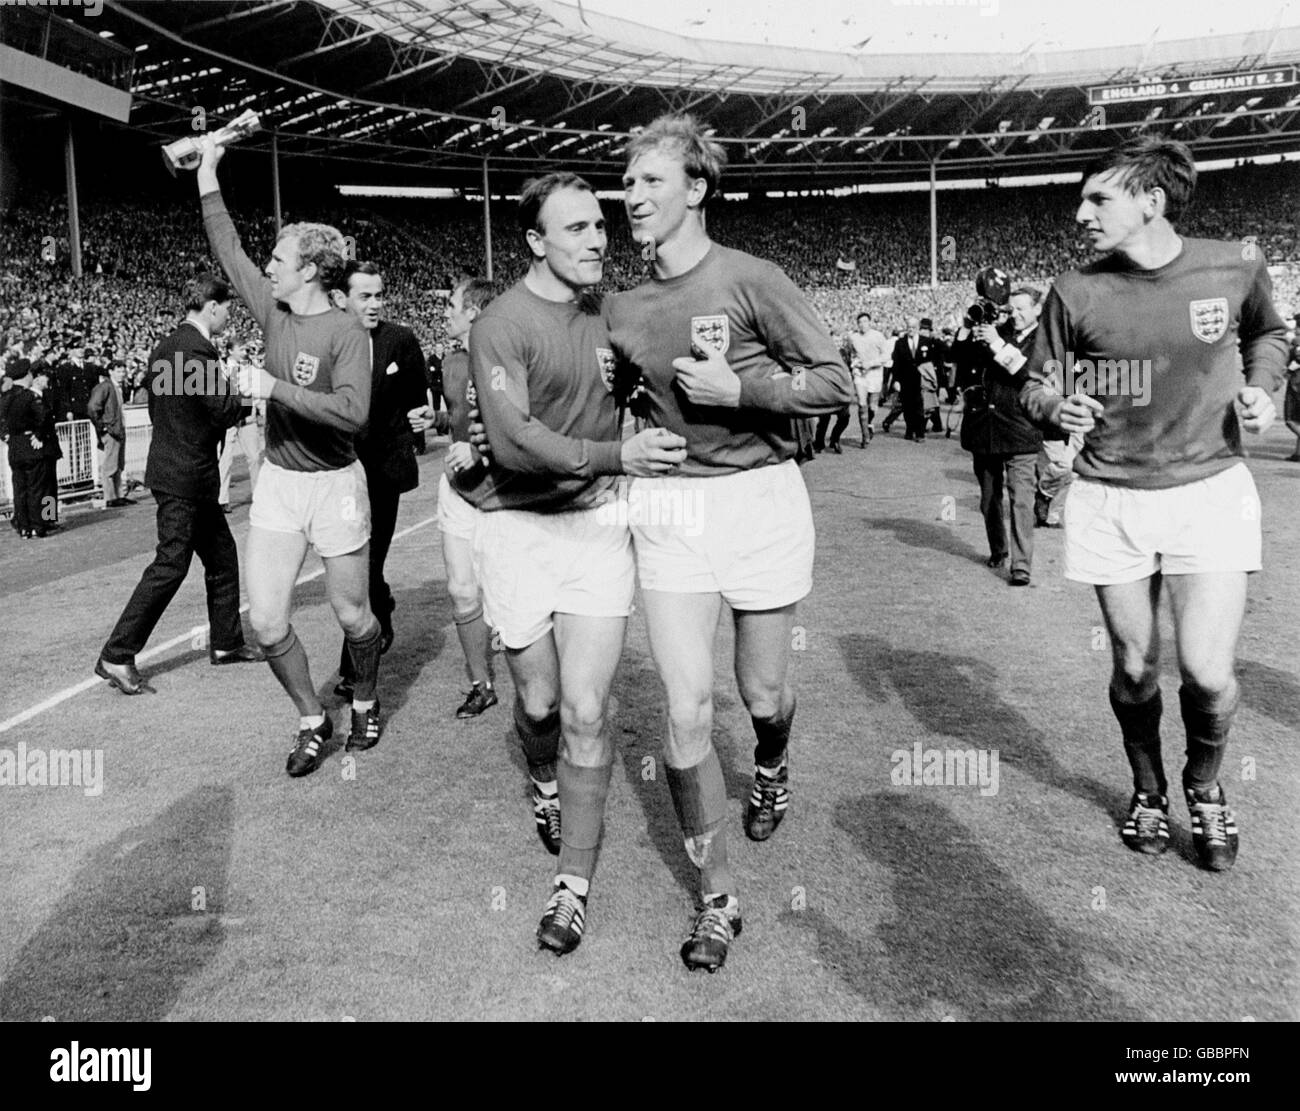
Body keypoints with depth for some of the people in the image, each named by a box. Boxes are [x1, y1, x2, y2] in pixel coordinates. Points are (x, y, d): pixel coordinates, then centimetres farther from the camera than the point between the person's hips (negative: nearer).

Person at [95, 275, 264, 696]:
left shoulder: (167, 346, 13)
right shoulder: (196, 349, -19)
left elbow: (157, 407, 20)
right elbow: (224, 410, -22)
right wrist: (238, 388, -2)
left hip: (173, 468, 10)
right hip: (184, 476, -10)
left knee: (222, 554, 16)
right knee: (171, 564, -5)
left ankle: (225, 641, 25)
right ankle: (117, 655, 1)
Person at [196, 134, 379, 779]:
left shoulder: (346, 333, -14)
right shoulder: (274, 312, 4)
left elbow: (352, 412, -26)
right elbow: (228, 250, 14)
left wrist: (275, 387, -26)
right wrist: (207, 176, 15)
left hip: (334, 485, -5)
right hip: (276, 482, 6)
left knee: (351, 615, 8)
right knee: (266, 622, 1)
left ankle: (365, 704, 35)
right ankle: (312, 721, 20)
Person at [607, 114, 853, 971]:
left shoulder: (750, 280, -9)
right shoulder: (624, 310, 4)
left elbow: (838, 382, -8)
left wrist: (739, 389, -19)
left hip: (760, 495, -2)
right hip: (668, 505, 3)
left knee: (764, 691, 11)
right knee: (688, 711, -3)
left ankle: (772, 769, 51)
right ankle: (718, 898, 13)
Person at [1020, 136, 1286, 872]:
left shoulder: (1235, 267, -5)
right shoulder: (1076, 292, -6)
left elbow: (1268, 332, 16)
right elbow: (1037, 388, 1)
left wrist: (1262, 386, -2)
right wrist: (1056, 409, -22)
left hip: (1210, 489, 0)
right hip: (1110, 501, 1)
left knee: (1208, 672, -8)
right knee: (1135, 669, 8)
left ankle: (1206, 786, 25)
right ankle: (1149, 791, 37)